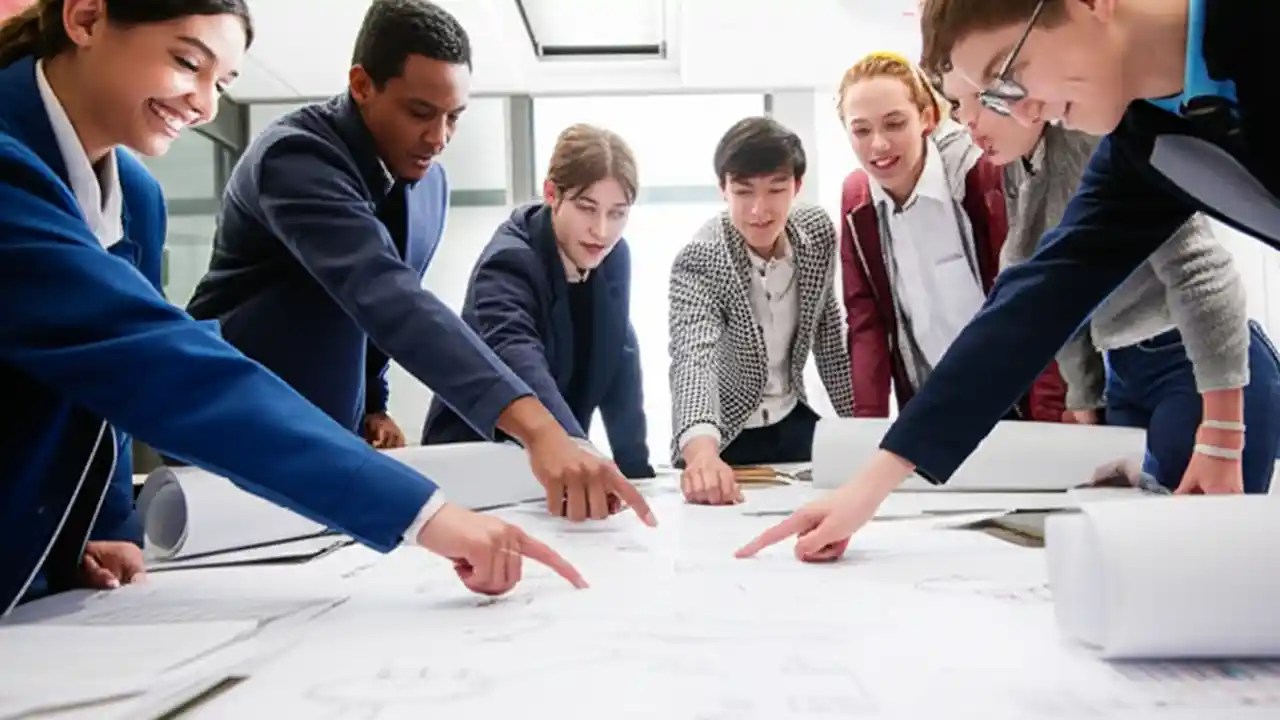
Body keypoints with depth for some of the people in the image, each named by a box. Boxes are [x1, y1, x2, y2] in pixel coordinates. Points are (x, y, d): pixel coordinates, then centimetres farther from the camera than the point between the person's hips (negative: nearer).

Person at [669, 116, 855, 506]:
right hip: (727, 438, -4)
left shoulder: (818, 231, -10)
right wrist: (701, 450, -57)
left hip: (794, 425, 5)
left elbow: (829, 334, 4)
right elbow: (693, 357, -40)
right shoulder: (699, 261, -25)